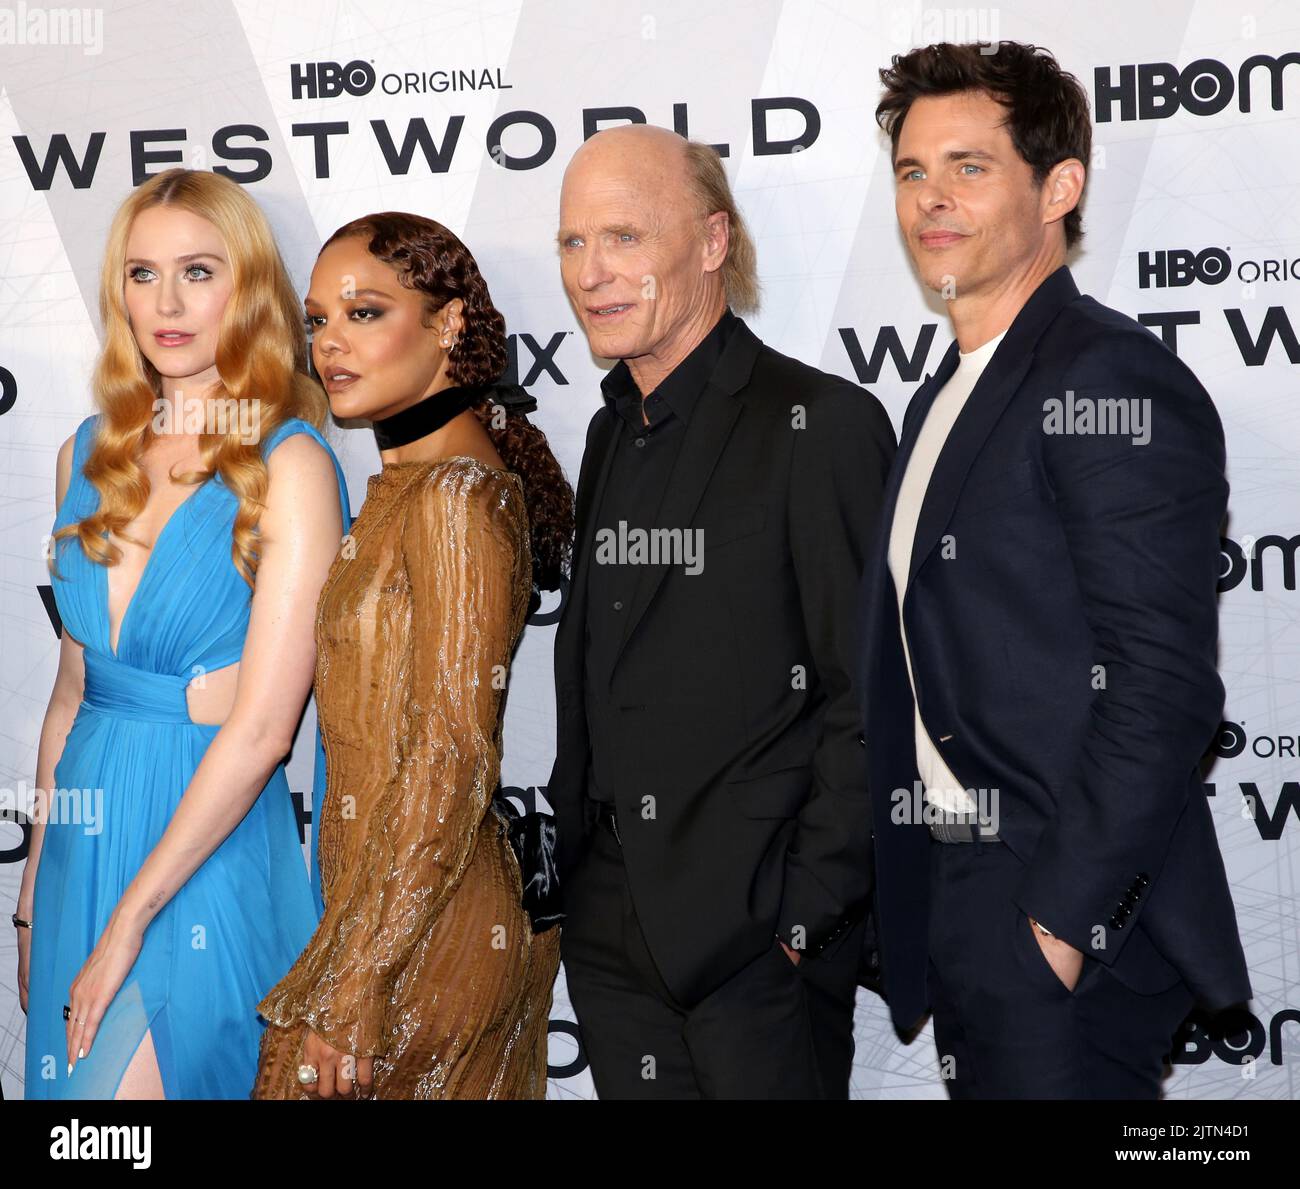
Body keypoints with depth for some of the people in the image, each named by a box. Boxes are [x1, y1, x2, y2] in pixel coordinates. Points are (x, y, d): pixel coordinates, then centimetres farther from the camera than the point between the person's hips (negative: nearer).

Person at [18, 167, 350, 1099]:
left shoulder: (290, 467, -12)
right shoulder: (92, 454, 8)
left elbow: (261, 727, -17)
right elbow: (74, 683, 14)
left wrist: (130, 920, -16)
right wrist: (38, 883, 14)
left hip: (207, 851, -6)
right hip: (86, 833, 6)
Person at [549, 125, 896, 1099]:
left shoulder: (820, 424, -11)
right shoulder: (613, 435, 13)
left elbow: (869, 697, -13)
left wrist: (801, 914, -15)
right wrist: (577, 863, 10)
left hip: (759, 942, -7)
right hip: (613, 932, 7)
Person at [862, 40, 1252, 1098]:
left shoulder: (1114, 382, -13)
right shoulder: (943, 400, 16)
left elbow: (1164, 682, -20)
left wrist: (1060, 916, -21)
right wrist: (920, 911, 12)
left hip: (1068, 934, -8)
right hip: (961, 912, 8)